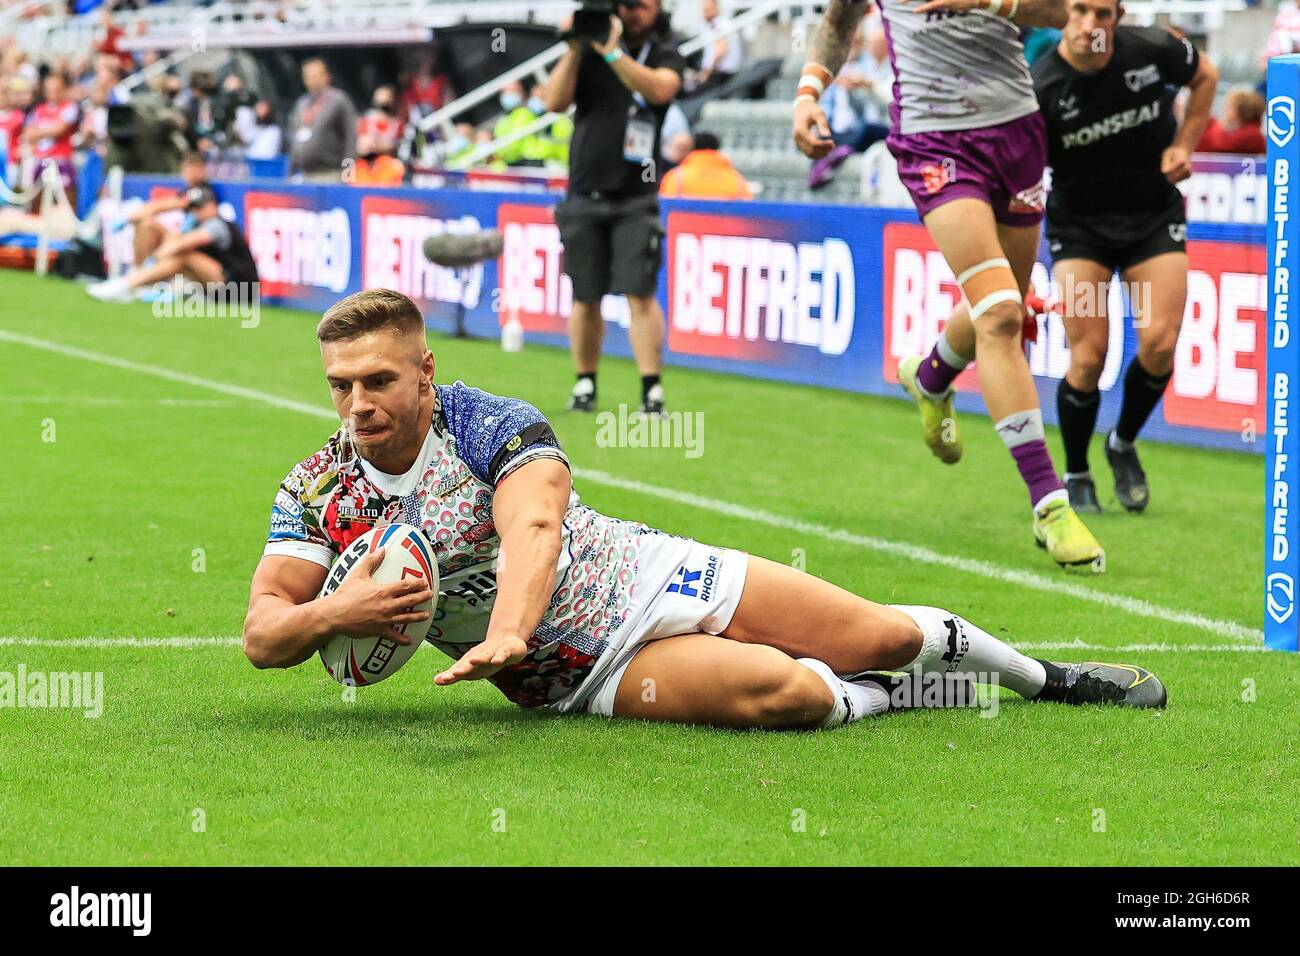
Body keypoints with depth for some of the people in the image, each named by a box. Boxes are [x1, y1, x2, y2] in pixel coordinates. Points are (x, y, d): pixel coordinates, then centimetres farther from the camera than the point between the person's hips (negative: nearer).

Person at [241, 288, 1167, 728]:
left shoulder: (494, 424, -16)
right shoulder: (316, 494, -9)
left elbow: (533, 525, -35)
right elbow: (263, 632, -11)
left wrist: (506, 632, -56)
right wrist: (333, 615, -36)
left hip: (645, 576, 0)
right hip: (588, 673, 0)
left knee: (883, 634, 3)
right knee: (777, 692, -31)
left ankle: (1042, 675, 32)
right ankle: (876, 699, 3)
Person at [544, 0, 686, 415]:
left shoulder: (666, 56, 5)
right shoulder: (588, 51, 10)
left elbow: (659, 89, -18)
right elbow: (555, 102, -1)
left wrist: (612, 53, -25)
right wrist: (574, 49, -12)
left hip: (635, 198, -2)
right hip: (584, 197, 2)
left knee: (641, 294, -12)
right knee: (585, 298, 6)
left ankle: (652, 391, -13)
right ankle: (585, 385, 19)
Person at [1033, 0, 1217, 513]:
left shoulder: (1152, 49, -15)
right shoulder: (1039, 90, -22)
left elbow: (1205, 76, 8)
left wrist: (1183, 144, -1)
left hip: (1156, 214, 2)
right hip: (1079, 225, -2)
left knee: (1160, 344, -9)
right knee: (1088, 355, -11)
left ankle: (1124, 445, 20)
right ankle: (1076, 478, 12)